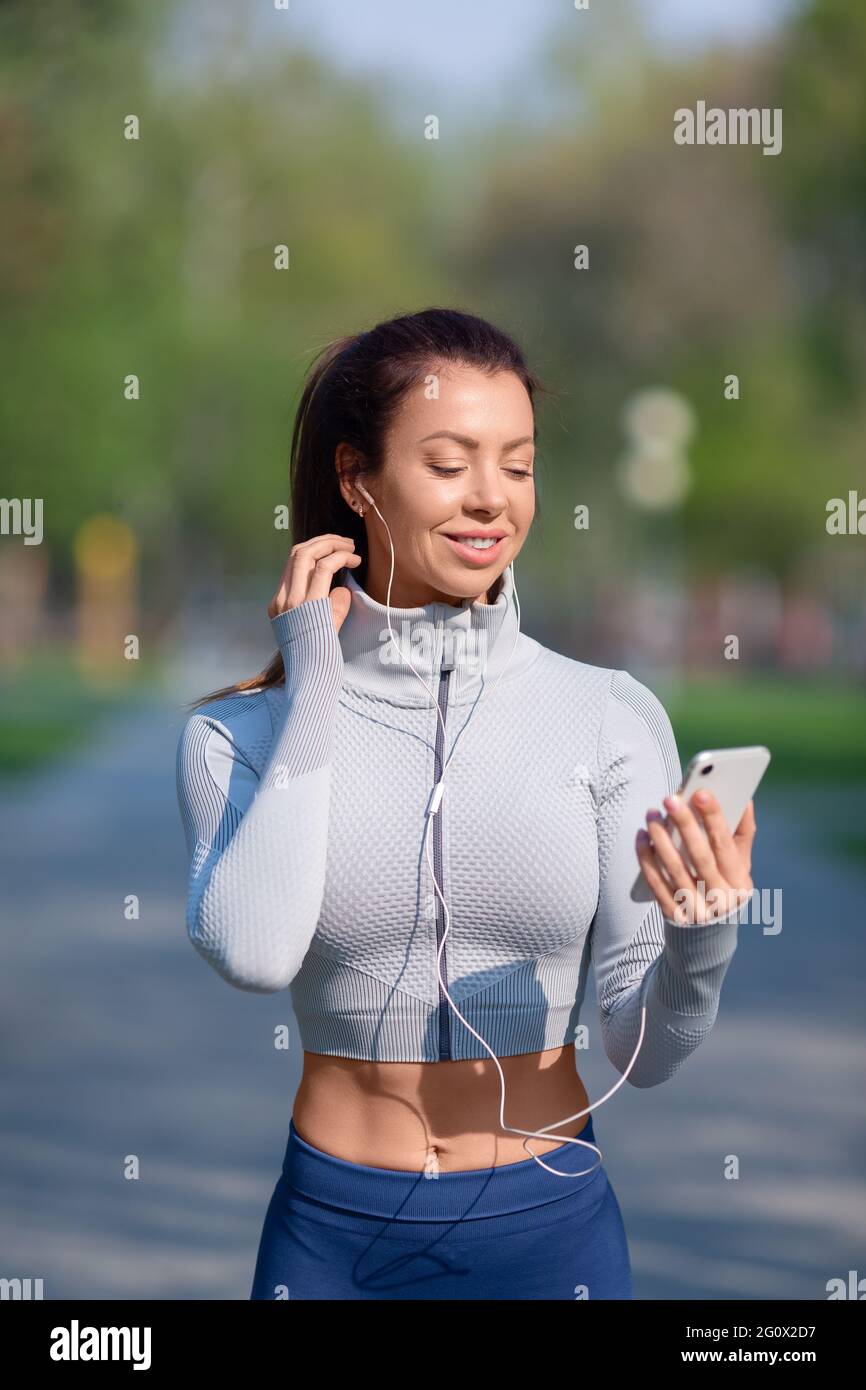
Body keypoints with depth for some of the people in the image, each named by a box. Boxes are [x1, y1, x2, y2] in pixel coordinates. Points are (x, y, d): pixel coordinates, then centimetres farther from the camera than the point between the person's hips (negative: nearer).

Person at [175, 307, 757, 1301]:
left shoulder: (610, 718, -5)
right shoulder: (241, 732, -4)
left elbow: (643, 1051, -4)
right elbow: (253, 954, -22)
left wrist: (698, 950, -25)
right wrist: (312, 696, -14)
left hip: (550, 1224, 0)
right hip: (334, 1236, 0)